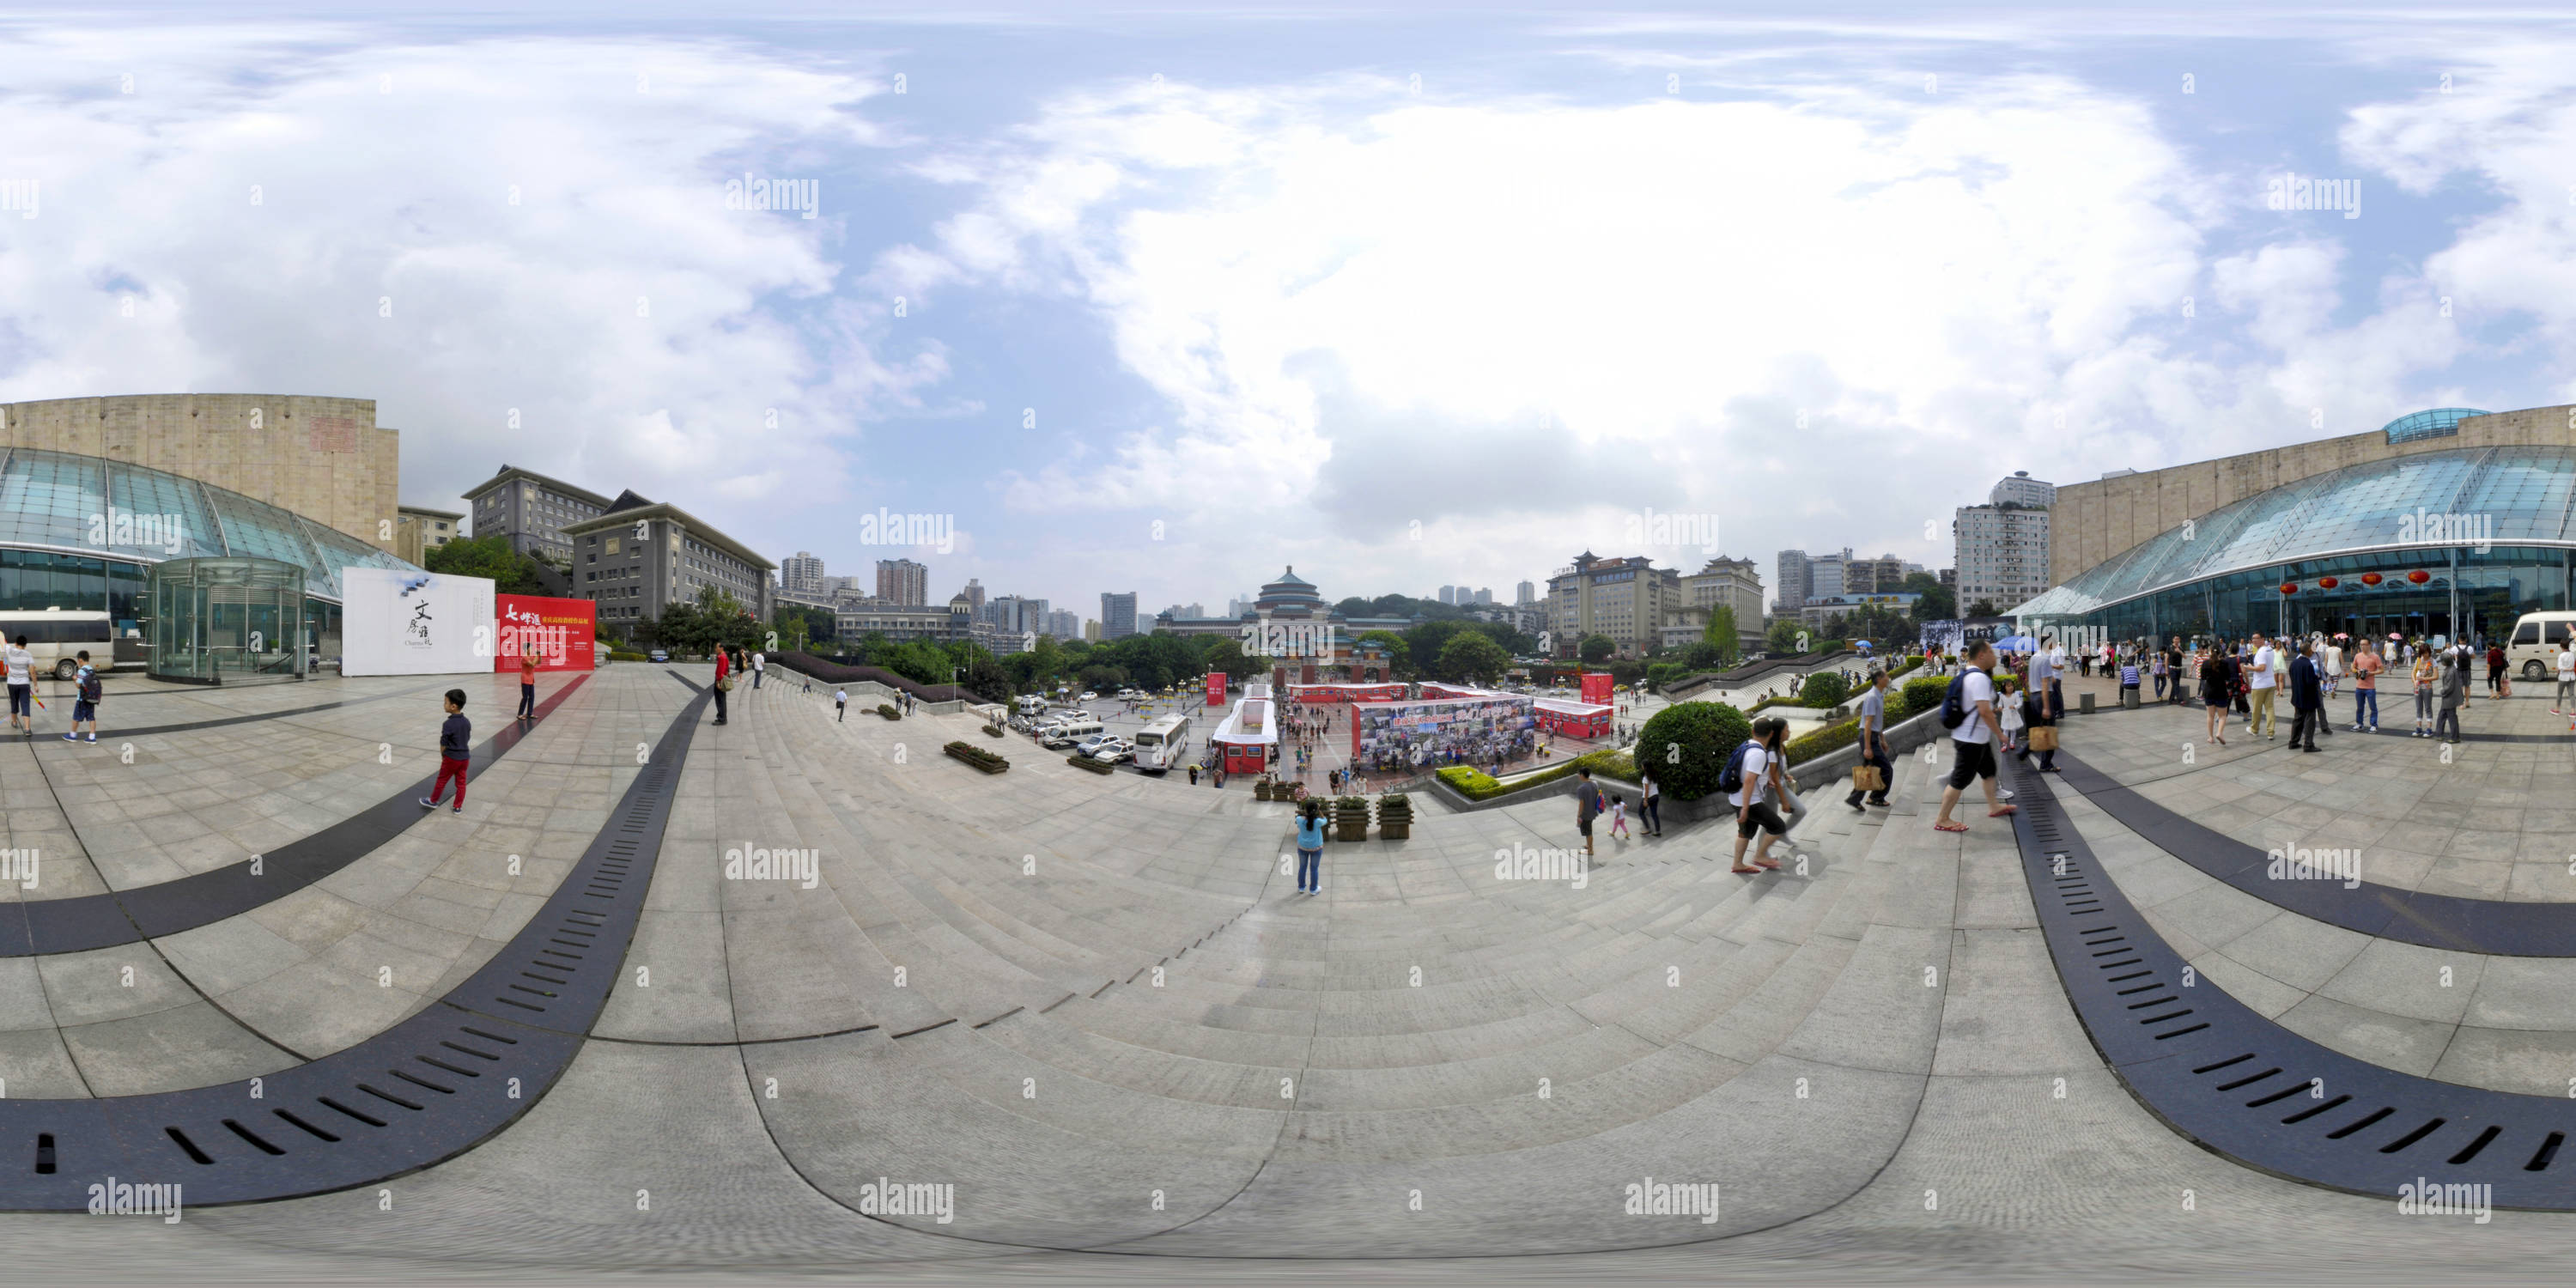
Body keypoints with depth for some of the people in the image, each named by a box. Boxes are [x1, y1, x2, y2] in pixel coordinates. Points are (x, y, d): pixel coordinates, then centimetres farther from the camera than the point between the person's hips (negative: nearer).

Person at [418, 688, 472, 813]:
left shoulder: (448, 725, -20)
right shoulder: (467, 722, -1)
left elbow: (443, 744, -14)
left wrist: (443, 756, 3)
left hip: (451, 758, -5)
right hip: (465, 757, 5)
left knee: (442, 780, 14)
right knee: (461, 783, 10)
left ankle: (433, 801, 31)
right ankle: (458, 807, 16)